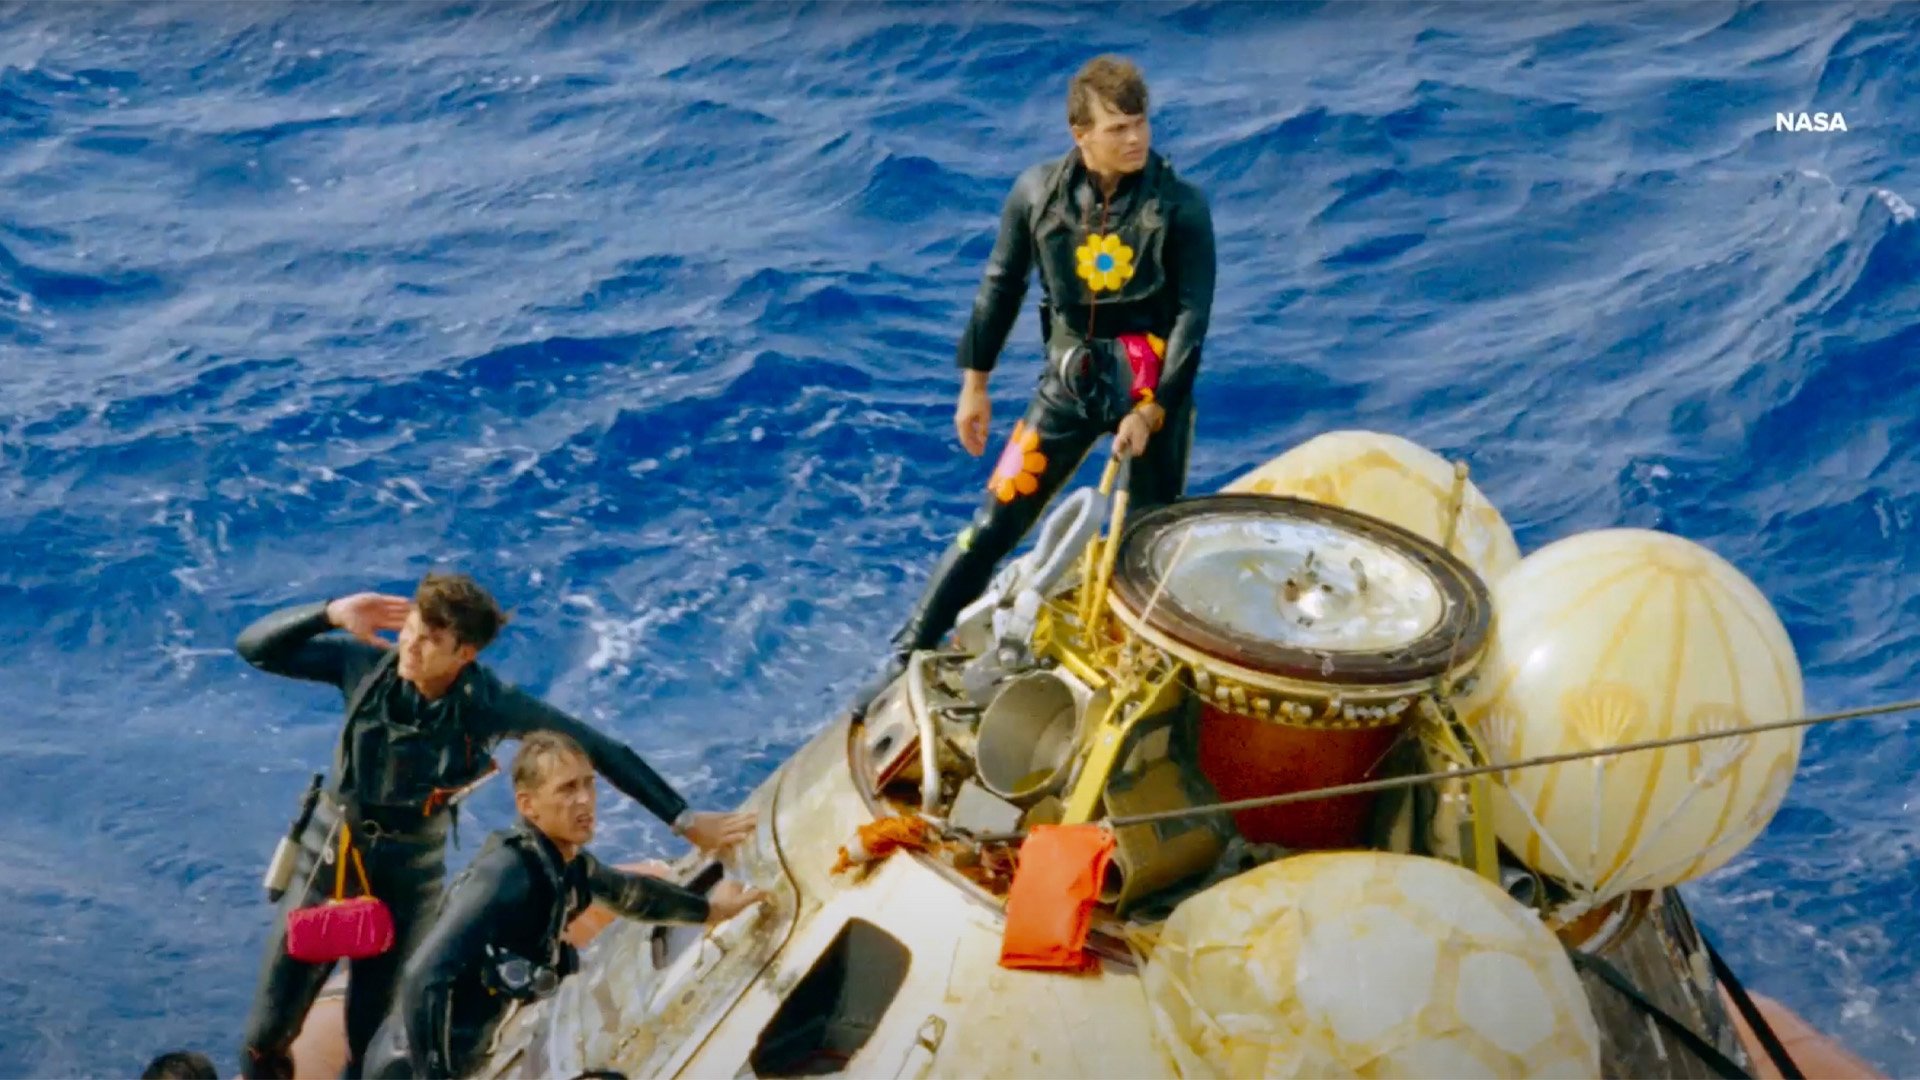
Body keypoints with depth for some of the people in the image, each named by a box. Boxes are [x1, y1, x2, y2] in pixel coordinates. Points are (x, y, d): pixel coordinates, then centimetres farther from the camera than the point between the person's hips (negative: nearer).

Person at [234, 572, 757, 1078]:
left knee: (372, 1037, 8)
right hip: (330, 850, 1)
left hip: (410, 870, -1)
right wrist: (330, 613, -27)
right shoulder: (367, 664, -17)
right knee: (270, 1027, 7)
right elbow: (254, 647, -10)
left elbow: (599, 750, -15)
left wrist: (685, 820, -14)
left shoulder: (491, 705, -20)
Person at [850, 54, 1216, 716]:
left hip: (1152, 386, -1)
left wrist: (1152, 411, -17)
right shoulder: (1038, 192, -7)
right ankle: (908, 658, 10)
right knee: (995, 525, 1)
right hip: (1068, 381, 1)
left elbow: (1193, 316, -11)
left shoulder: (1180, 207, -13)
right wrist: (974, 382, 10)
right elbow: (1002, 286, 5)